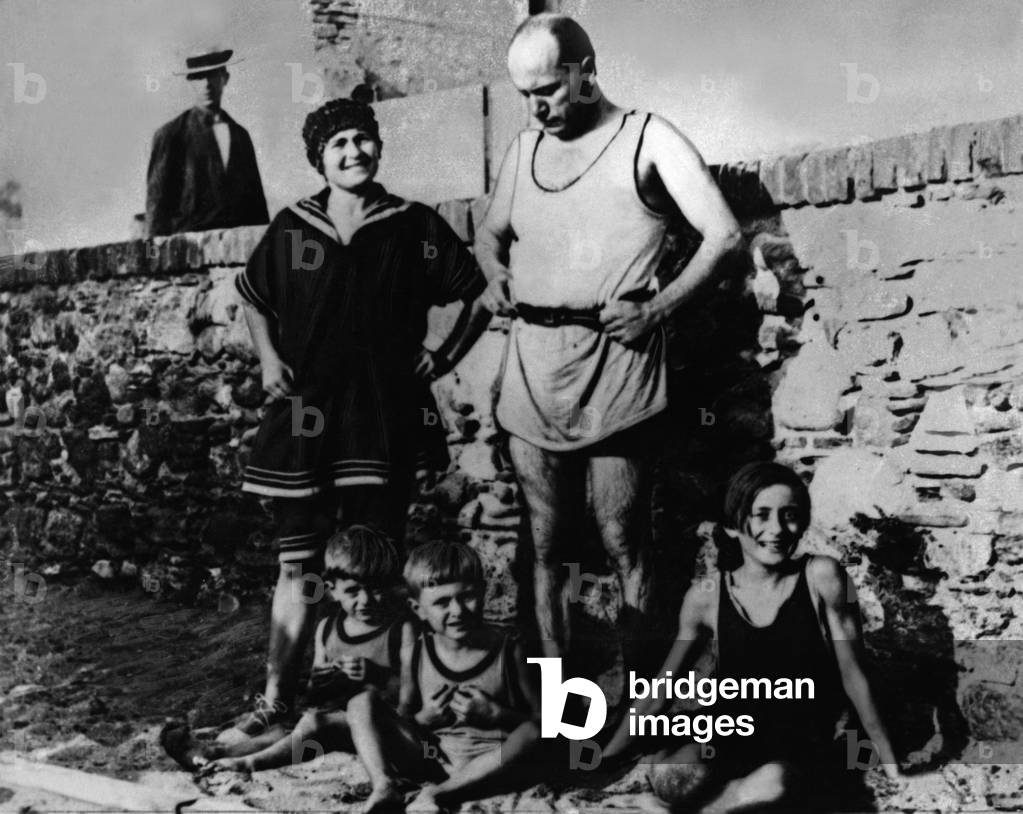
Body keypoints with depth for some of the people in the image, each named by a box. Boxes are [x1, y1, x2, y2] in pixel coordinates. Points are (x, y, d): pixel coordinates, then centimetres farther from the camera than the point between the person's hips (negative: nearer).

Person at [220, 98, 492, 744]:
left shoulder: (415, 227, 1)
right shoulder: (292, 228, 7)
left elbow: (482, 296, 8)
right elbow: (254, 297, 24)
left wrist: (443, 357, 1)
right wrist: (268, 357, 10)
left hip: (385, 422, -2)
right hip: (304, 418, 2)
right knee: (299, 569, 4)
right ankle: (276, 704, 13)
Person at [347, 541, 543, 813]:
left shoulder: (508, 652, -2)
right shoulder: (414, 653, 4)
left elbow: (541, 721, -1)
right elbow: (401, 719, 14)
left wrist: (495, 714, -17)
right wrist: (423, 719, -8)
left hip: (489, 761, -3)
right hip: (428, 757, 3)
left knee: (530, 735, -34)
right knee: (362, 702, -7)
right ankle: (384, 786, -28)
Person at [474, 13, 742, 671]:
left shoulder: (649, 140, 1)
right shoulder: (524, 150, 17)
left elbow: (725, 235, -3)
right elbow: (491, 233, 31)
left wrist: (657, 308, -12)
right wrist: (495, 273, 9)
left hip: (616, 369, -5)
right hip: (531, 373, 5)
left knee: (623, 543, -3)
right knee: (547, 544, 8)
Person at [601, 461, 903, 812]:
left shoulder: (821, 577, -12)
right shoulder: (706, 598, -5)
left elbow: (853, 677, -3)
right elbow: (658, 695, 4)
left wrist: (891, 766, 4)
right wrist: (601, 763, 1)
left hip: (805, 747, -2)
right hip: (733, 740, 2)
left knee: (775, 780, -38)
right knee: (670, 778, -32)